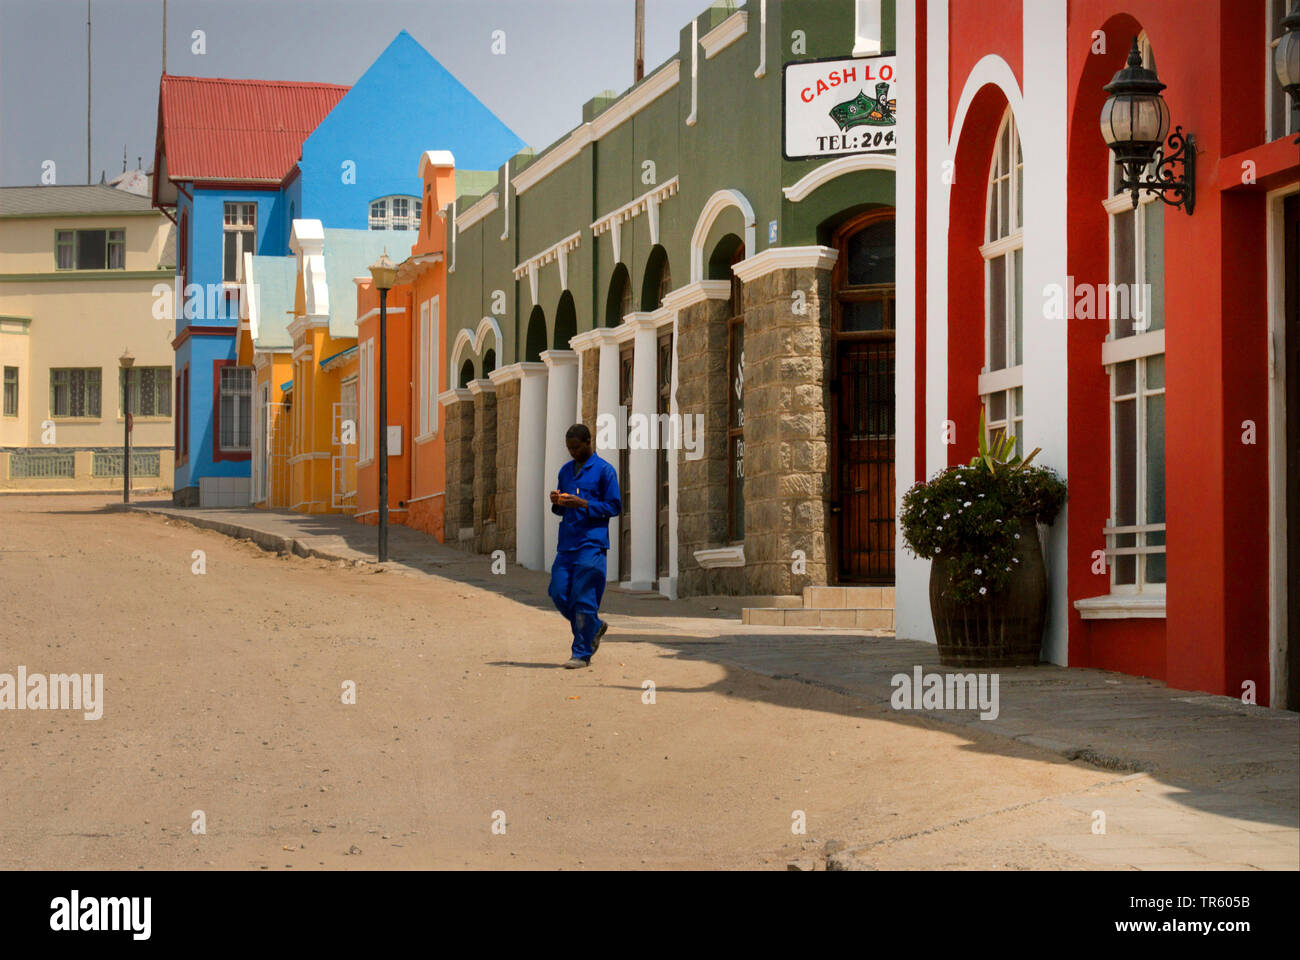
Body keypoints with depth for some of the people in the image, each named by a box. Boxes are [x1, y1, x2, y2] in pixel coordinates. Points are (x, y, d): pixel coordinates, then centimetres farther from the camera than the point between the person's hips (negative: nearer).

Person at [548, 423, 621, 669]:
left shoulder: (604, 470, -3)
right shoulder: (565, 471, 17)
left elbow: (614, 507, -6)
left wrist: (583, 504, -17)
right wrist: (557, 503, -2)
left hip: (592, 544, -7)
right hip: (566, 544, 7)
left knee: (584, 599, -7)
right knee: (559, 594, 2)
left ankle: (582, 653, 0)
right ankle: (595, 626, 25)